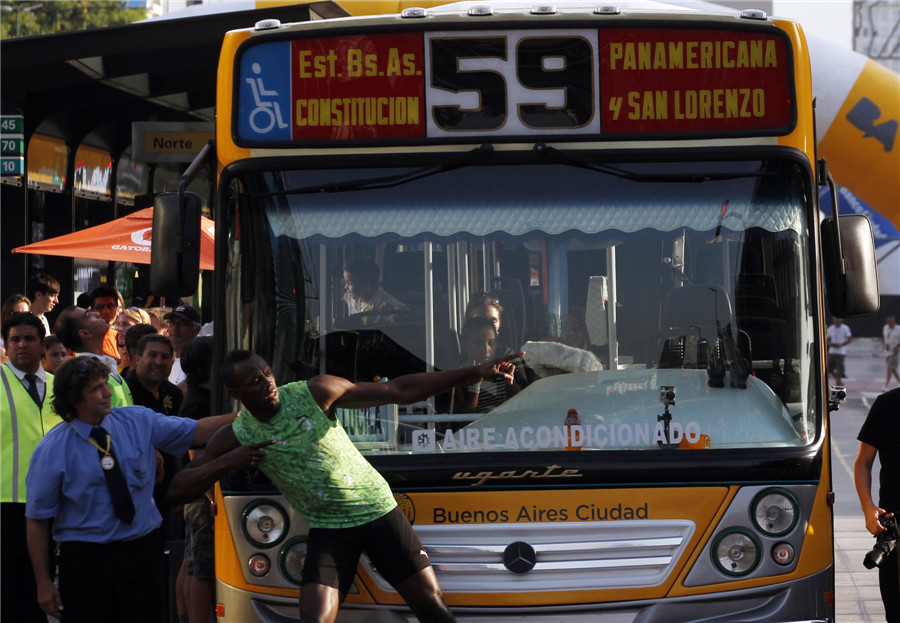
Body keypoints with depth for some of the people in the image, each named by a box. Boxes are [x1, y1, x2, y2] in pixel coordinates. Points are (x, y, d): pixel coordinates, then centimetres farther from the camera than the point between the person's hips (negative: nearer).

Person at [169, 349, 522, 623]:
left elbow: (399, 391, -10)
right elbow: (177, 491, -4)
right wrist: (226, 463, -21)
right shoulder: (236, 438, -6)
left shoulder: (314, 393, -12)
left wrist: (474, 373, -15)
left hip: (379, 512, -1)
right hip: (327, 529, 1)